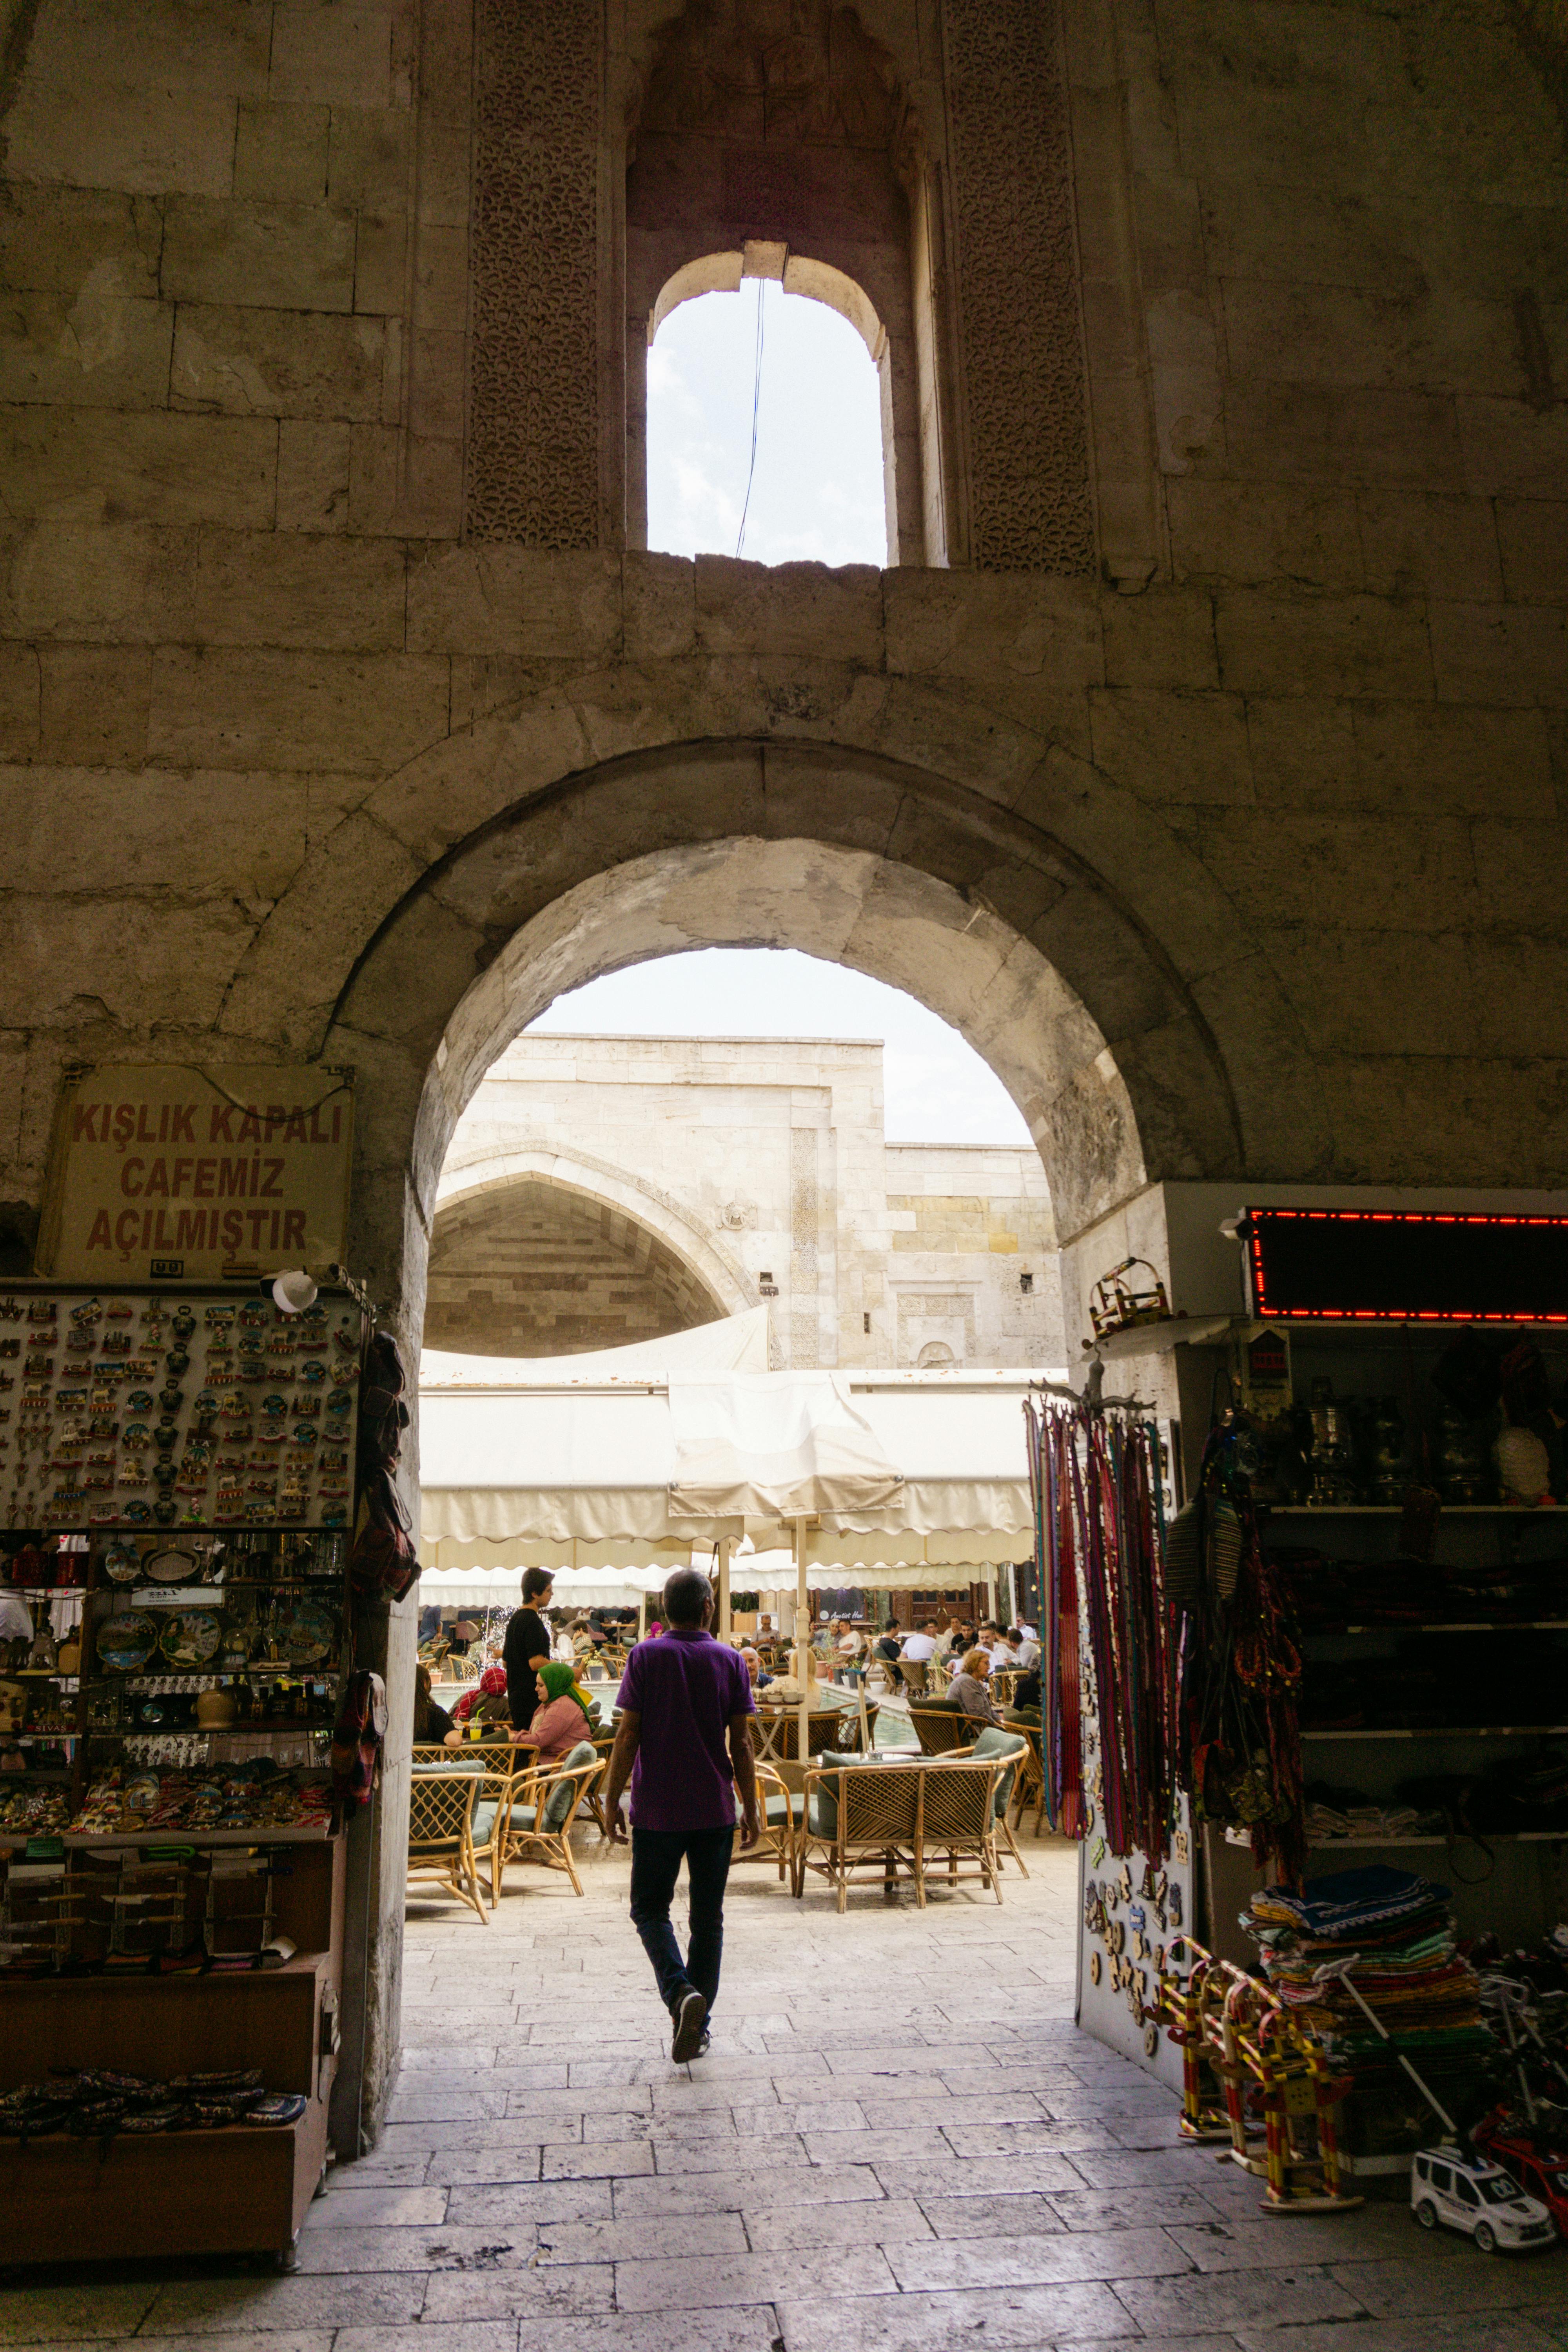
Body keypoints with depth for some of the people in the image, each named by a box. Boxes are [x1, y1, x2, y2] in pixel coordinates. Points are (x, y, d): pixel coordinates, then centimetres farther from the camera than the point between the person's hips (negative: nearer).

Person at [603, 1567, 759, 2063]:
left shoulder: (645, 1658, -5)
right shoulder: (729, 1662, 0)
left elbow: (628, 1736, -8)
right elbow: (741, 1745, -1)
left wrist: (612, 1800, 0)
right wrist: (750, 1809, 7)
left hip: (657, 1810, -2)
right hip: (715, 1811, 2)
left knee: (650, 1910, 11)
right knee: (708, 1919, 12)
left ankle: (680, 1992, -12)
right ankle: (696, 2027, 15)